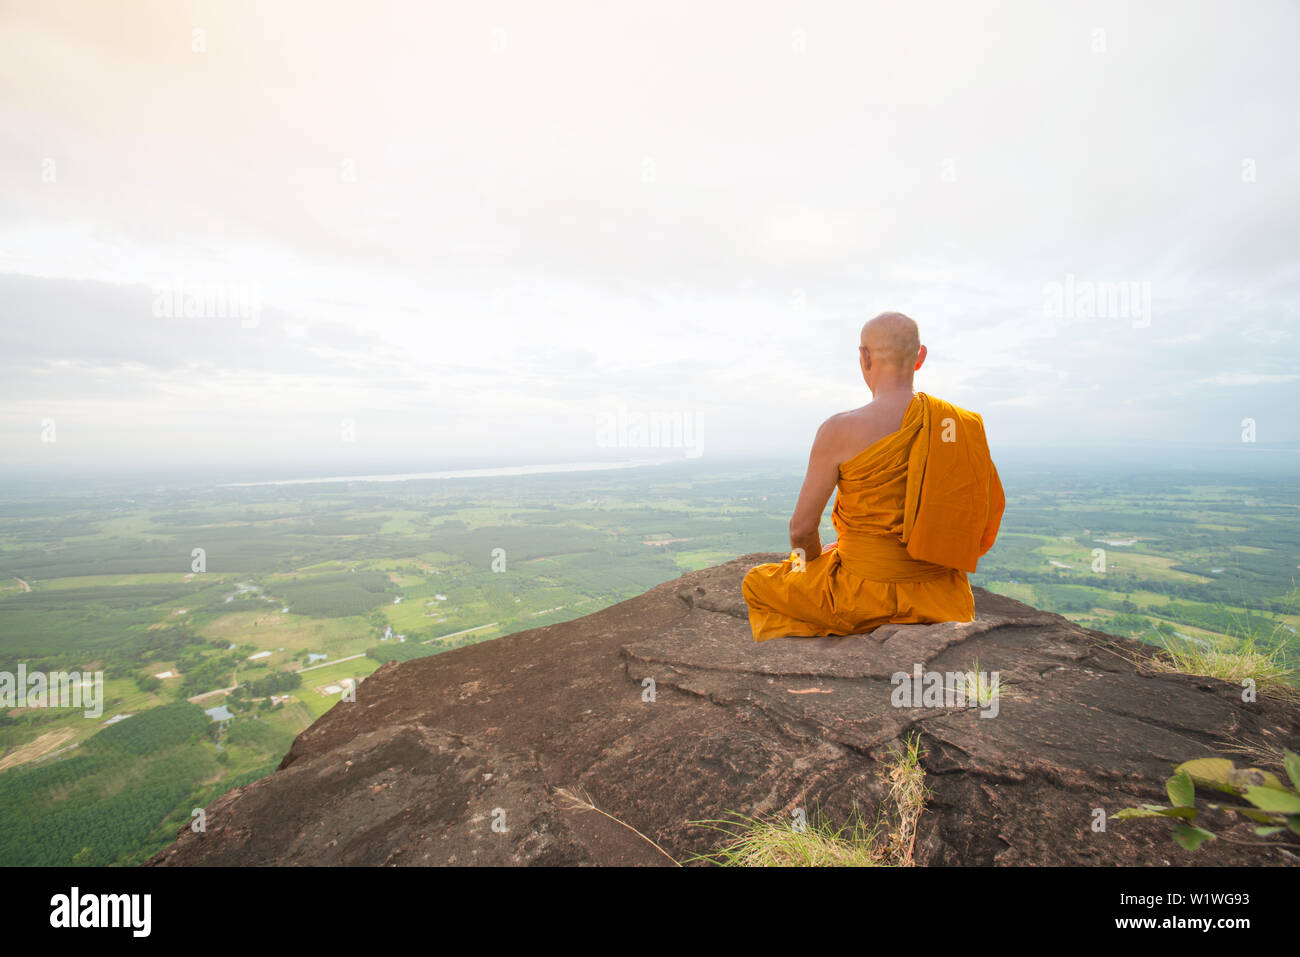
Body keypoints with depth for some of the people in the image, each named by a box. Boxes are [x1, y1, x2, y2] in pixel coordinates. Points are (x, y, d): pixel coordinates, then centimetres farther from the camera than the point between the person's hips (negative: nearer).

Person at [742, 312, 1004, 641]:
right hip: (942, 598, 6)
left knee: (756, 583, 19)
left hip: (867, 597, -5)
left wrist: (816, 561, 11)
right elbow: (986, 529, 7)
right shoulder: (960, 423, -3)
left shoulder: (840, 431, -18)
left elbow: (802, 529, -12)